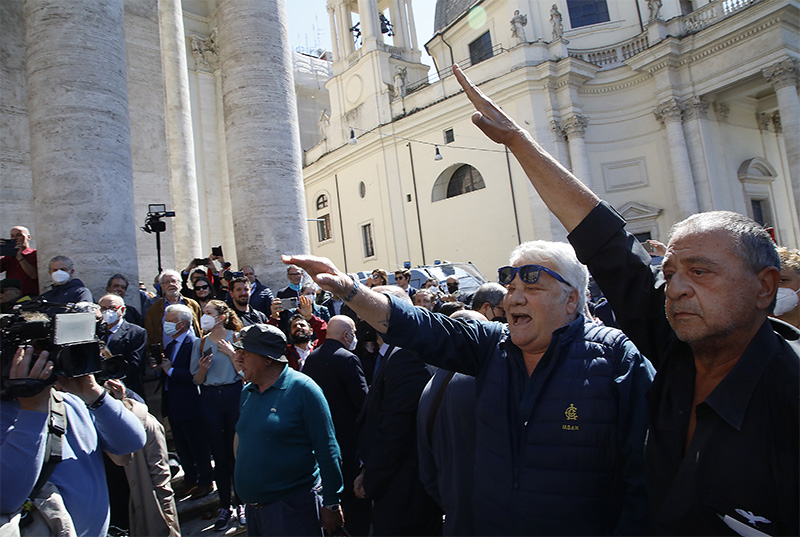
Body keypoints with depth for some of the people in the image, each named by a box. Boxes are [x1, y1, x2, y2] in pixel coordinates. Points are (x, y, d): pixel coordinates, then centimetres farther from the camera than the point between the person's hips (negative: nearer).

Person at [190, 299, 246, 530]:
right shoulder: (200, 344, 9)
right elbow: (197, 380, 11)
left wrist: (231, 353, -14)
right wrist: (202, 369, -9)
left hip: (234, 396, -3)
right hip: (210, 400, 3)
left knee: (237, 452, 2)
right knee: (219, 455, 8)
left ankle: (240, 503, 19)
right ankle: (225, 505, 22)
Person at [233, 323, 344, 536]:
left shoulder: (302, 389, -16)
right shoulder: (247, 392, 6)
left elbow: (327, 450, -15)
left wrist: (331, 504, -14)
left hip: (293, 507, -7)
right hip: (254, 506, 7)